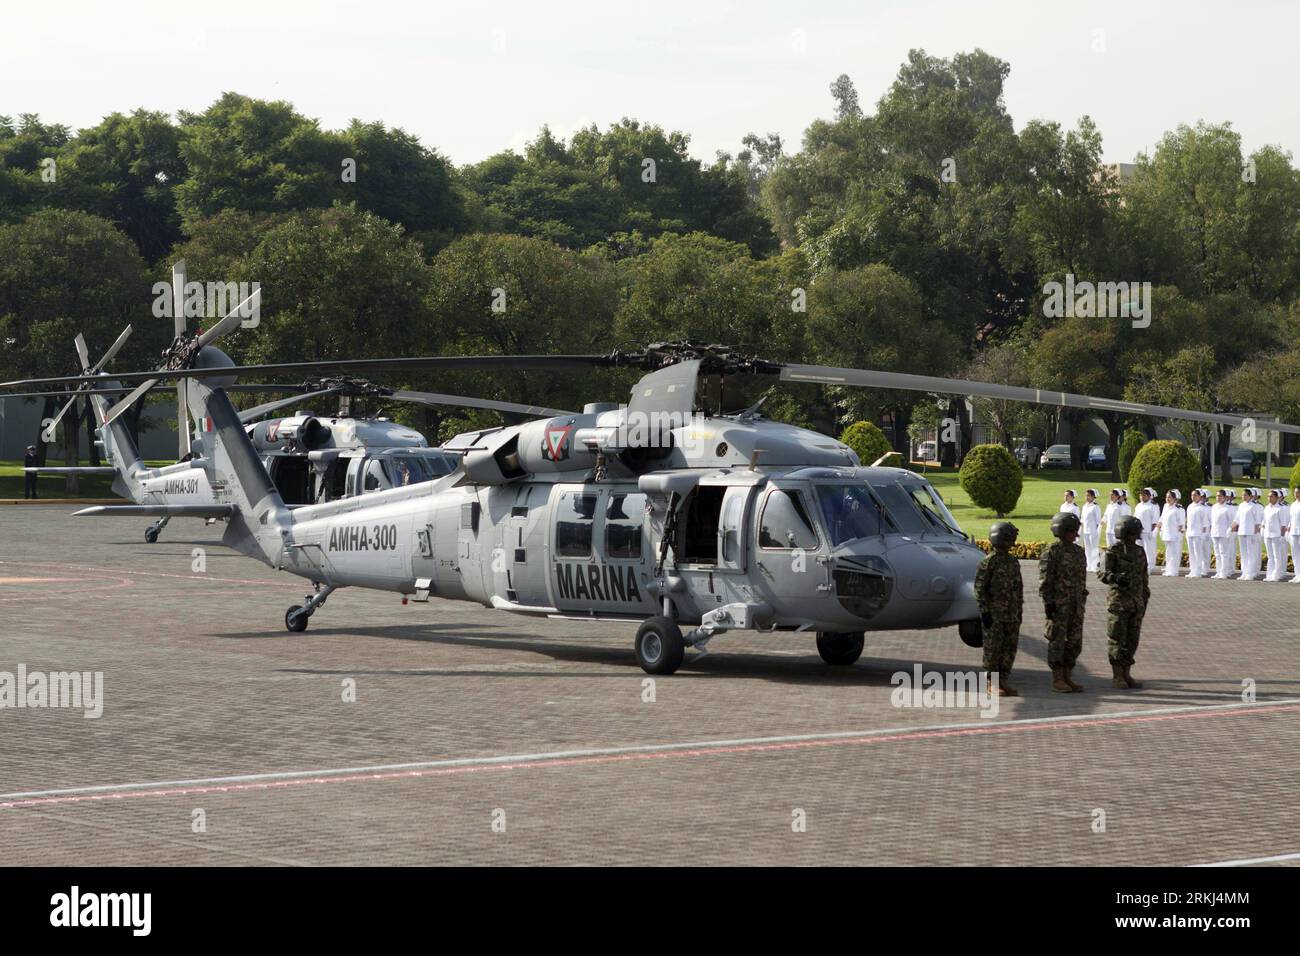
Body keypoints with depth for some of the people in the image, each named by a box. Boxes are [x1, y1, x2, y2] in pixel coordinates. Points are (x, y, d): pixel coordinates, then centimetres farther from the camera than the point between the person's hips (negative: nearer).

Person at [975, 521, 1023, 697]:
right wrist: (984, 612, -16)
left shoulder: (1013, 562, 13)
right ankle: (992, 684, 2)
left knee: (1010, 648, 6)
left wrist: (1019, 611, 16)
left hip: (1011, 615, 7)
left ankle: (1004, 681, 13)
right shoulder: (988, 562, -9)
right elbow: (980, 588, -12)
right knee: (993, 648, -3)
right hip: (994, 615, -7)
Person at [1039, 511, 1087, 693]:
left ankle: (1067, 678, 16)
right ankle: (1057, 680, 3)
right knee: (1057, 641, -2)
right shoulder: (1052, 552, -9)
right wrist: (1048, 602, -16)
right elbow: (1045, 580, -12)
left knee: (1074, 642, 8)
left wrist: (1082, 600, 17)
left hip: (1076, 605, 7)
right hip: (1058, 605, -7)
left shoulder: (1078, 551, 12)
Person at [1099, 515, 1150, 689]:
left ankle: (1127, 675, 15)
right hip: (1118, 601, -6)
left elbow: (1144, 577, 16)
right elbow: (1102, 573, -11)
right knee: (1116, 639, -2)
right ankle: (1117, 676, 3)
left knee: (1132, 639, 7)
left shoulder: (1140, 551, 10)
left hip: (1137, 602, 6)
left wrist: (1145, 600, 15)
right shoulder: (1114, 552, -7)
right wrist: (1116, 577, -31)